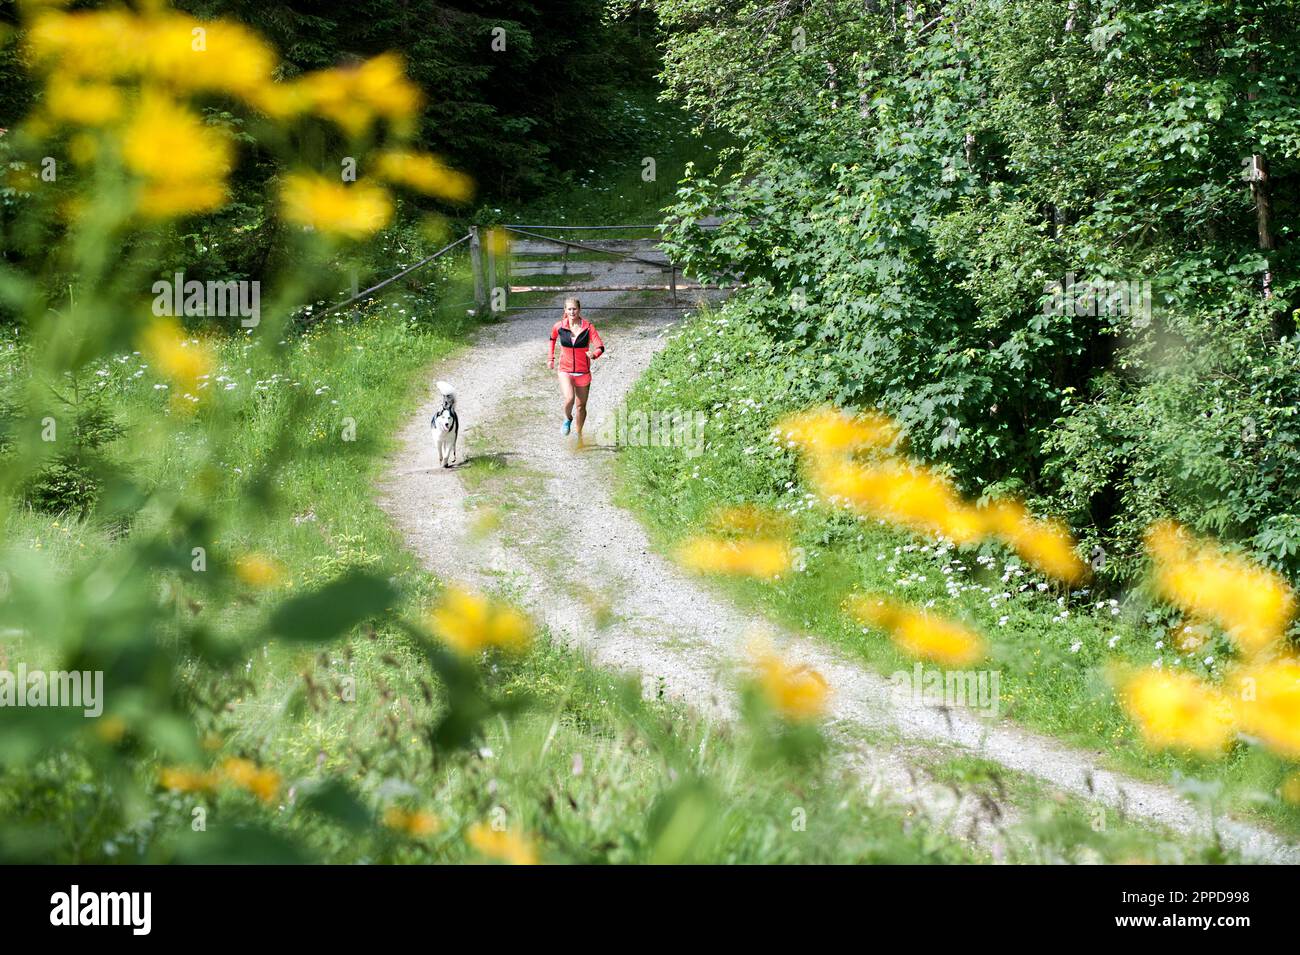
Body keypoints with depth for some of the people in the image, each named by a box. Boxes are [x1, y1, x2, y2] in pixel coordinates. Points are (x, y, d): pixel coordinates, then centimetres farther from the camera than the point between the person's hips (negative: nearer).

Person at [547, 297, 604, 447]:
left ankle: (579, 435, 30)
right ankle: (568, 419, 11)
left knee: (581, 406, 8)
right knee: (569, 399, -23)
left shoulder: (588, 327, -10)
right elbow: (553, 338, 19)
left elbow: (600, 347, -15)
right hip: (565, 371, 0)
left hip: (583, 372, 0)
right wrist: (550, 357, 18)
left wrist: (594, 354, -37)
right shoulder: (559, 327, -5)